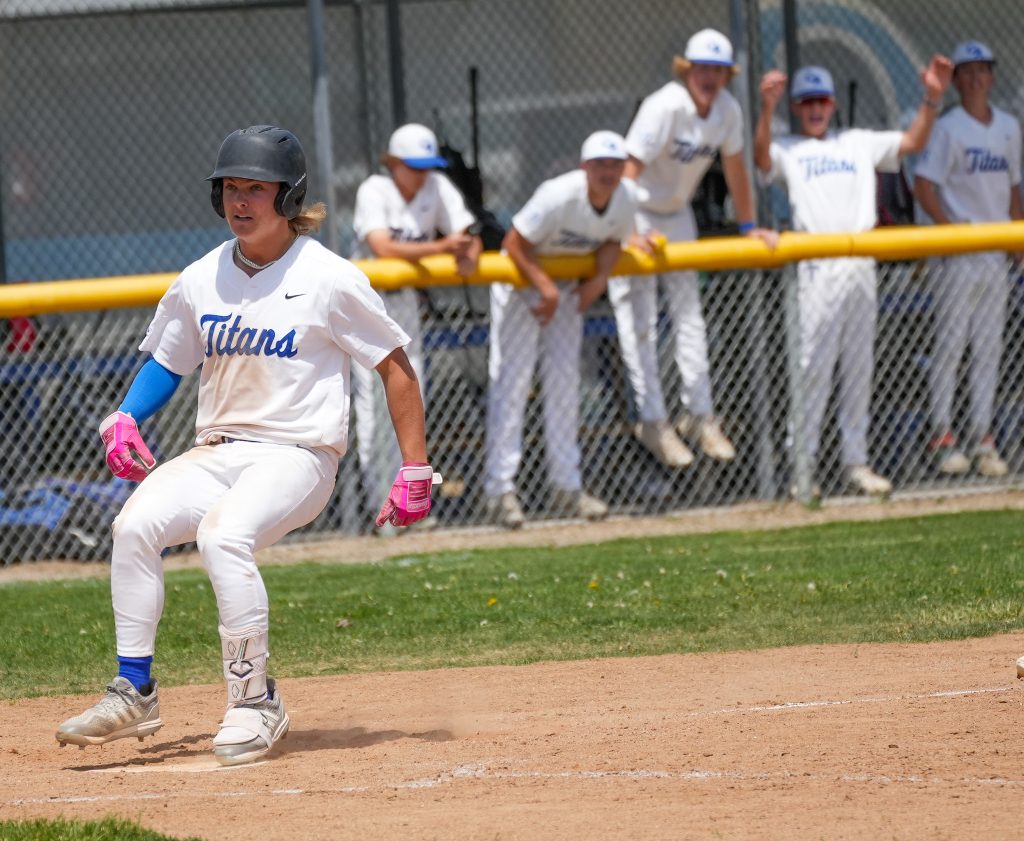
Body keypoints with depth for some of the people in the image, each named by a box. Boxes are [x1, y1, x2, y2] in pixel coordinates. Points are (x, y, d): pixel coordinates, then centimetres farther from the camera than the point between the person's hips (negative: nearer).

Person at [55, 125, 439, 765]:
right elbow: (166, 364, 23)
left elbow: (395, 366, -1)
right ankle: (134, 695, -14)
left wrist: (416, 471, -5)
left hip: (298, 455, -5)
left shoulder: (328, 278, -6)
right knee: (137, 523, -22)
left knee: (223, 533, -33)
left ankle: (256, 703, -20)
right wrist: (124, 420, 3)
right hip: (215, 455, 5)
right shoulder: (201, 280, 8)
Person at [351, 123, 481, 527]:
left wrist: (469, 256, -32)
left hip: (407, 299, 5)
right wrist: (441, 247, -43)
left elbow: (469, 236, -8)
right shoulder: (374, 191, -20)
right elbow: (384, 248, -33)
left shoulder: (438, 189, -5)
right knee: (375, 396, -10)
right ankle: (378, 498, -6)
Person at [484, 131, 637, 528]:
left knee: (565, 381, 8)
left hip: (567, 285, 6)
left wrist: (600, 278, -14)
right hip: (521, 279, -6)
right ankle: (500, 487, -10)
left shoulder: (625, 198, -14)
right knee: (511, 379, -11)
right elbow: (515, 242, -27)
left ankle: (567, 487, 14)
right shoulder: (559, 196, -32)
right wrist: (545, 286, -31)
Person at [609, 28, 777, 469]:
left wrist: (748, 226, 5)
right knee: (639, 319, -6)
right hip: (634, 213, -7)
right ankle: (653, 421, -3)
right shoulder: (665, 108, -30)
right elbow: (629, 169, -36)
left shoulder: (727, 110, -10)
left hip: (677, 214, 7)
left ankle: (700, 414, 16)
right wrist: (631, 232, -46)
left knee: (689, 312, 9)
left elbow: (735, 167, 4)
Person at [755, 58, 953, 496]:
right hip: (817, 270, -4)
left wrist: (932, 98, -1)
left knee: (859, 369, 8)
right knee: (813, 367, -7)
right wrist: (767, 109, -31)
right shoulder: (788, 150, 6)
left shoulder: (858, 143, 18)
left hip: (862, 266, 4)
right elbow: (762, 159, -15)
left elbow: (913, 142, 14)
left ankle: (856, 462, 14)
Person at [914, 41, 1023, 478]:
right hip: (957, 258, -6)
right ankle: (942, 436, 1)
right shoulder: (948, 128, -7)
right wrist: (953, 230, -19)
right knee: (950, 343, -4)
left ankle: (983, 438, 10)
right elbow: (923, 185, -13)